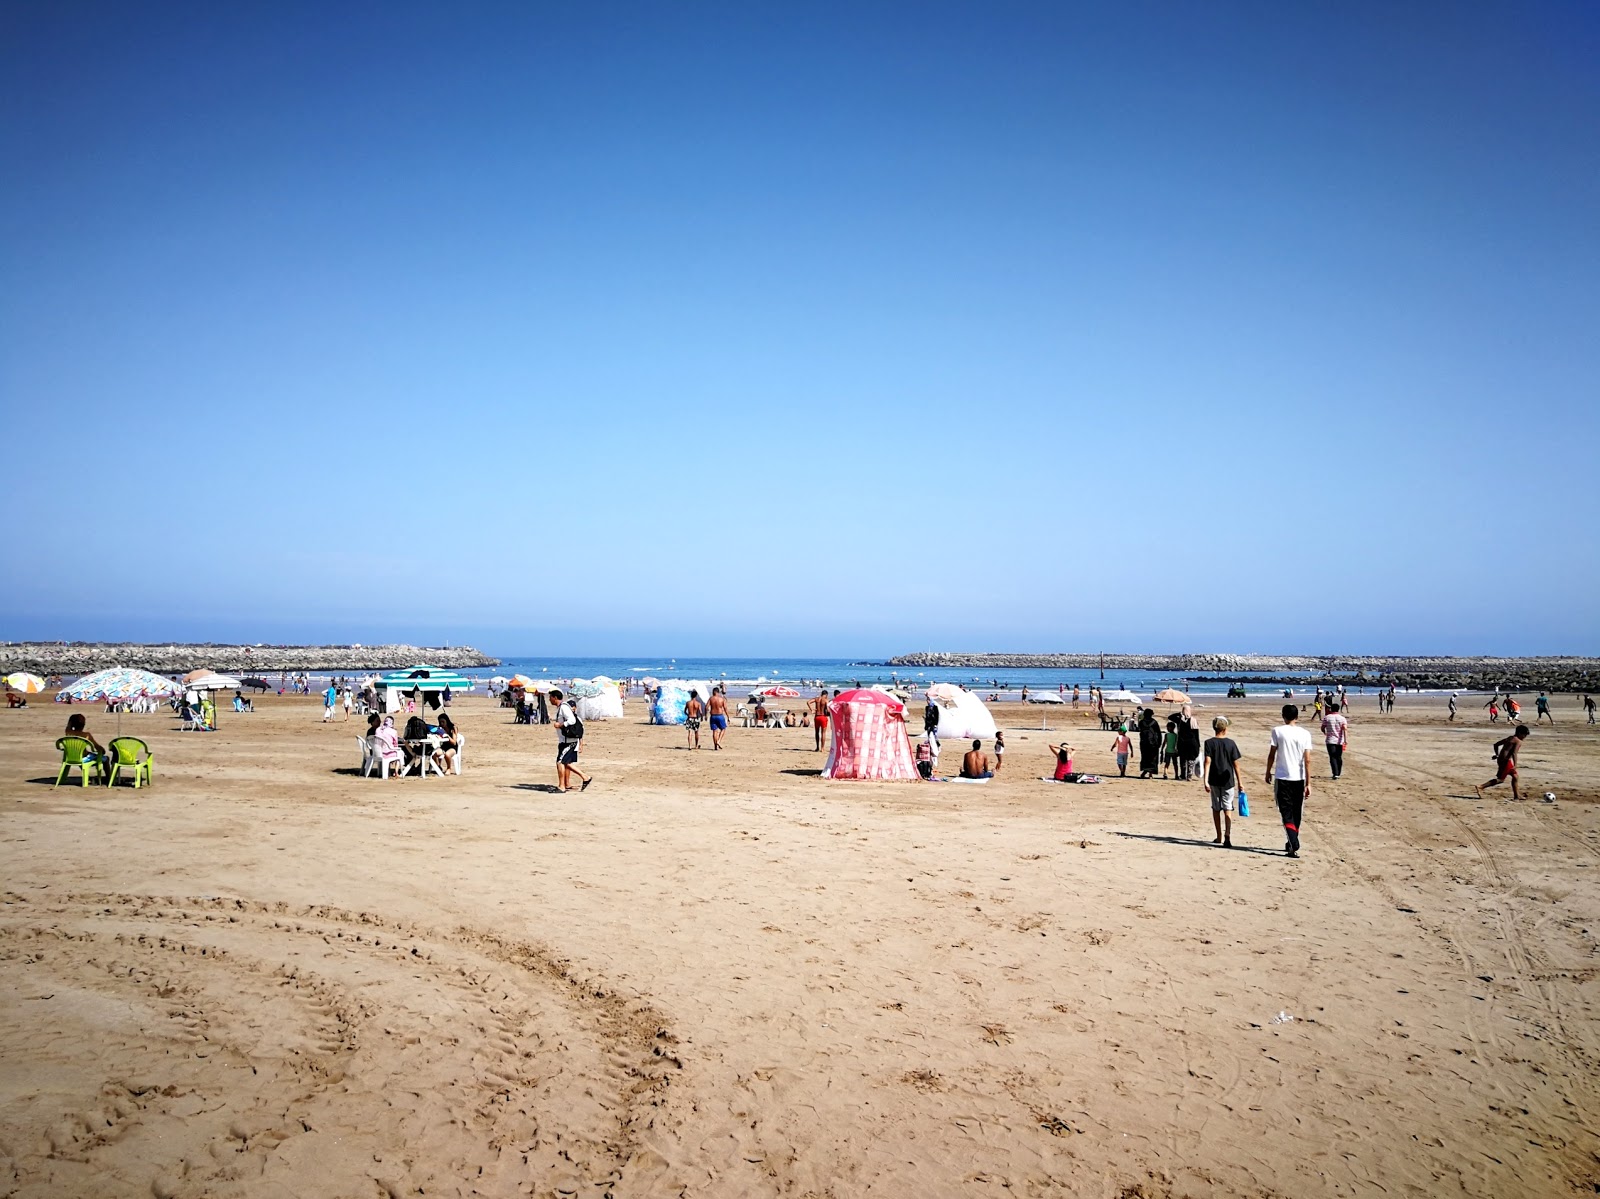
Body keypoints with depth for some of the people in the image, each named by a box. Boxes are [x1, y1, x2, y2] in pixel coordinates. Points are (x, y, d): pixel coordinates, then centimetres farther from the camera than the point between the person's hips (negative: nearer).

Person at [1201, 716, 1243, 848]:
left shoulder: (1209, 743, -5)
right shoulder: (1231, 743, -3)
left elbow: (1207, 762, -13)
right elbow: (1235, 764, -3)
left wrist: (1205, 780, -15)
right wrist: (1239, 782, 4)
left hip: (1214, 781, 1)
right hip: (1228, 780, -1)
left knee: (1216, 808, 14)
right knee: (1227, 809, -1)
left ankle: (1219, 837, 24)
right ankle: (1227, 837, -16)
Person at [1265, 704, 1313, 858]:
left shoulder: (1278, 731, -6)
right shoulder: (1305, 734, 0)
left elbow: (1272, 754, -3)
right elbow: (1307, 760, -3)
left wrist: (1268, 772, 13)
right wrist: (1308, 783, -1)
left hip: (1282, 778, -3)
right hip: (1299, 778, 3)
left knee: (1287, 814, -2)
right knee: (1296, 813, 17)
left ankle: (1294, 846, -17)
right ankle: (1292, 843, 30)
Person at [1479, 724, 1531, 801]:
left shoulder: (1509, 738, 17)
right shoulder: (1518, 741, -8)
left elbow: (1496, 744, 20)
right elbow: (1514, 753, -21)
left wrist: (1497, 755, 28)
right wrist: (1515, 765, -23)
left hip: (1500, 759, 10)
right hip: (1506, 760, -10)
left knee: (1515, 776, 19)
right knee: (1500, 779, -5)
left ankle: (1516, 795, 26)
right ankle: (1481, 787, -10)